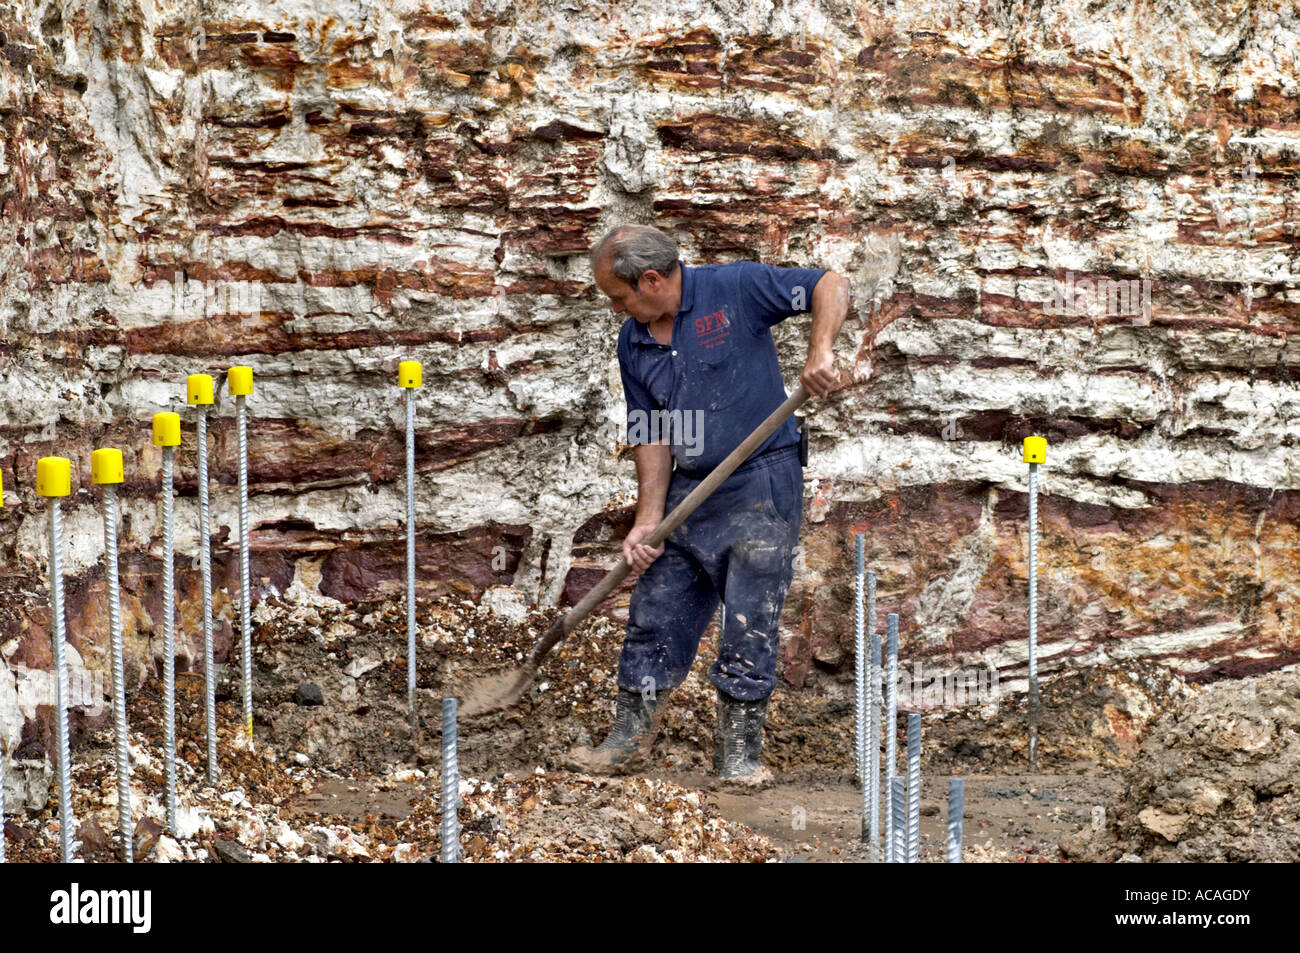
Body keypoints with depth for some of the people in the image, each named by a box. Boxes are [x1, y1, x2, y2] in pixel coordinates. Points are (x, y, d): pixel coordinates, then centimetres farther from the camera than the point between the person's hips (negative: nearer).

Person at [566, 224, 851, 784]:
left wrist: (819, 352, -27)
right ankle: (629, 739, 19)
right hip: (689, 490, 6)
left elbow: (831, 286, -11)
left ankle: (739, 750, 8)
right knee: (654, 616, 7)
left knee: (750, 624, -3)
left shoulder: (735, 289, -11)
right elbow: (651, 436, 7)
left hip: (761, 487, -6)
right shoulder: (634, 343, 6)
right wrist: (648, 521, -1)